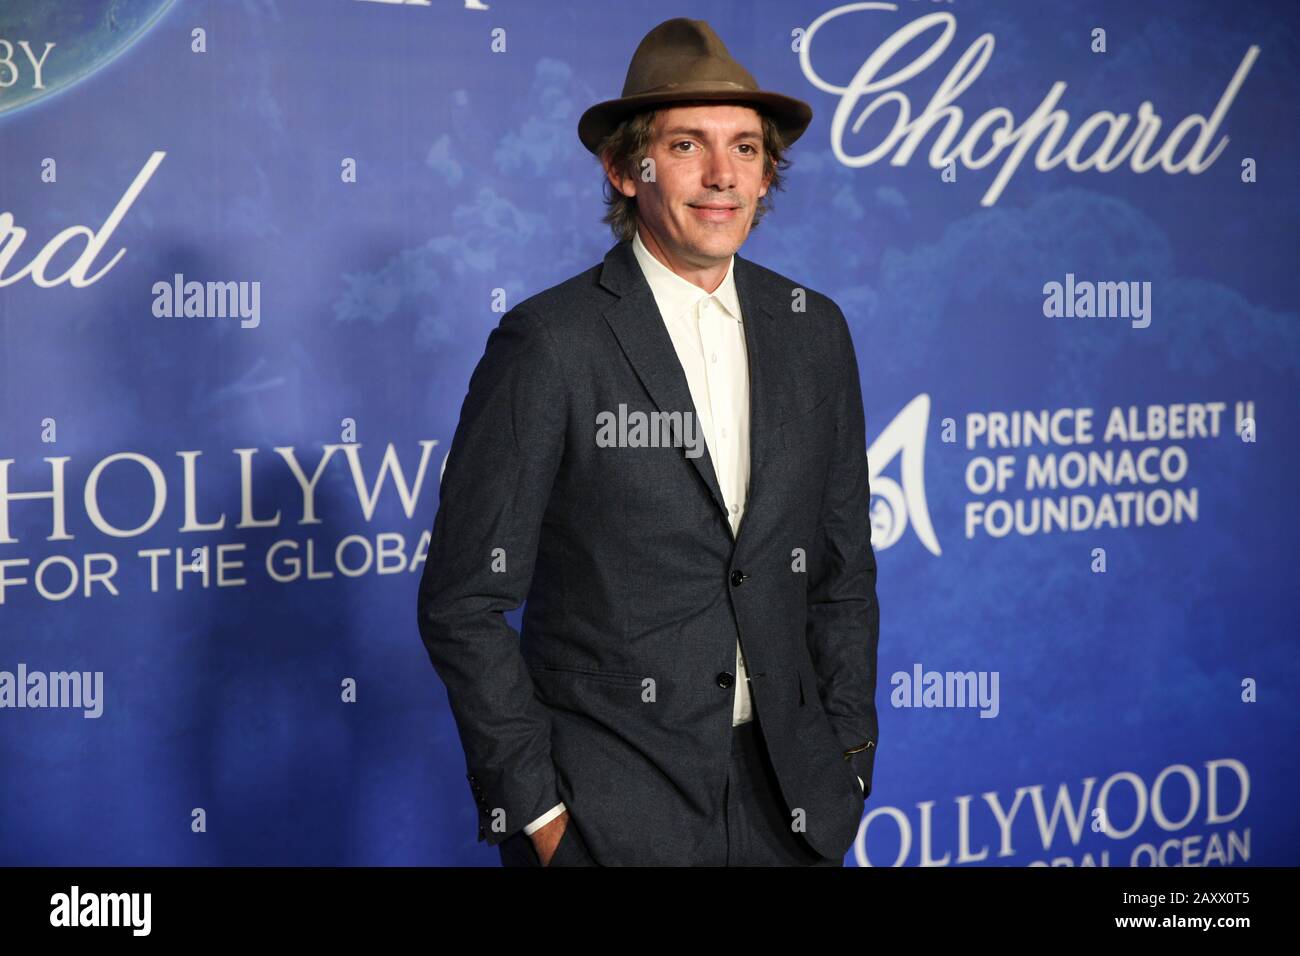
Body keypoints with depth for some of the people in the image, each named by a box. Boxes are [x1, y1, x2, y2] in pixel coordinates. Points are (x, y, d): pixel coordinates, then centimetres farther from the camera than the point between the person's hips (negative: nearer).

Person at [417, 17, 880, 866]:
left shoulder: (814, 330, 4)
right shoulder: (550, 343, -11)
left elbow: (843, 569, 10)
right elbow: (464, 603, -10)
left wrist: (847, 762, 5)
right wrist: (537, 809, -11)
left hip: (784, 798, 5)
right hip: (608, 815, -4)